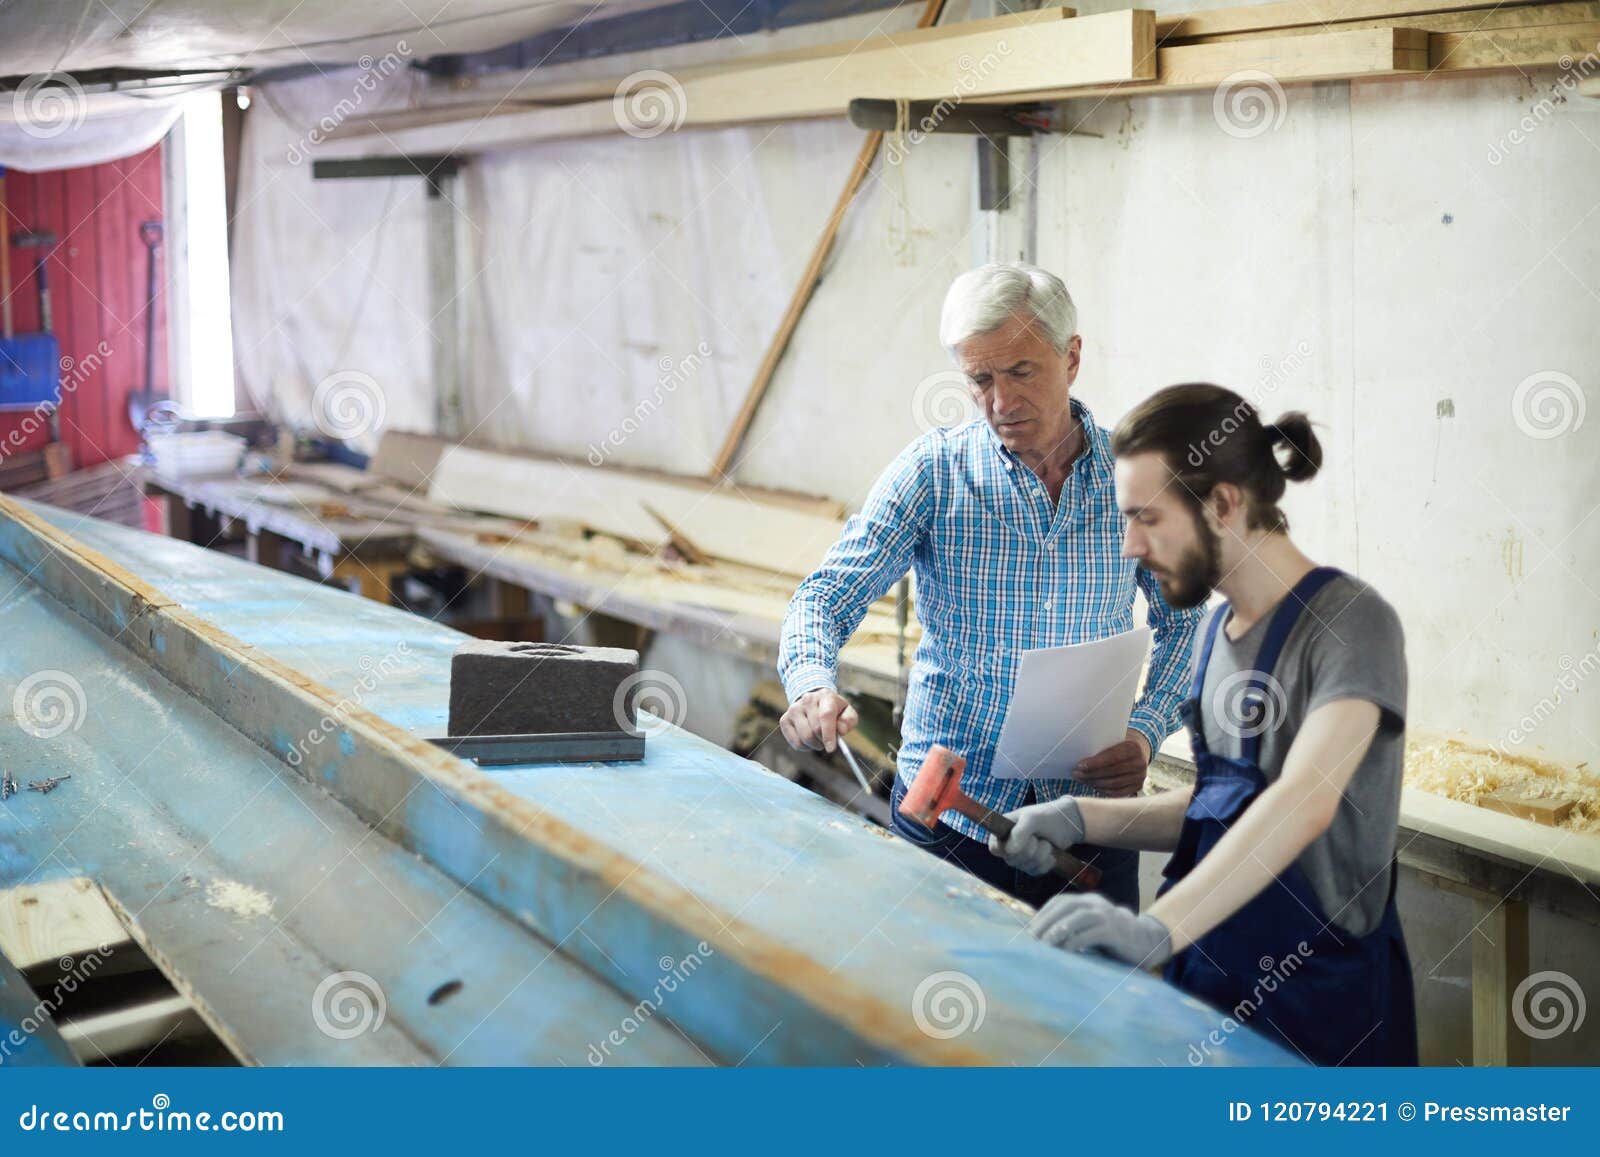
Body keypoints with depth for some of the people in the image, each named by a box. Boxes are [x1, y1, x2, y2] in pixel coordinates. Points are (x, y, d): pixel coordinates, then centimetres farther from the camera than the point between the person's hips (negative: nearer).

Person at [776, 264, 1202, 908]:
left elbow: (1186, 624, 9)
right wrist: (812, 686, -29)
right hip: (946, 805, -1)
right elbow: (826, 598, -8)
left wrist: (1146, 733, -7)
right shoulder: (932, 470, -4)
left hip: (1090, 810, 1)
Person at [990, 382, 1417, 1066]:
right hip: (1209, 969, 7)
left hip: (1319, 997, -7)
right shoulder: (1215, 631, 9)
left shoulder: (1350, 620, -17)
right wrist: (1080, 819, 1)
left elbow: (1305, 801, -31)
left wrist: (1159, 927, -42)